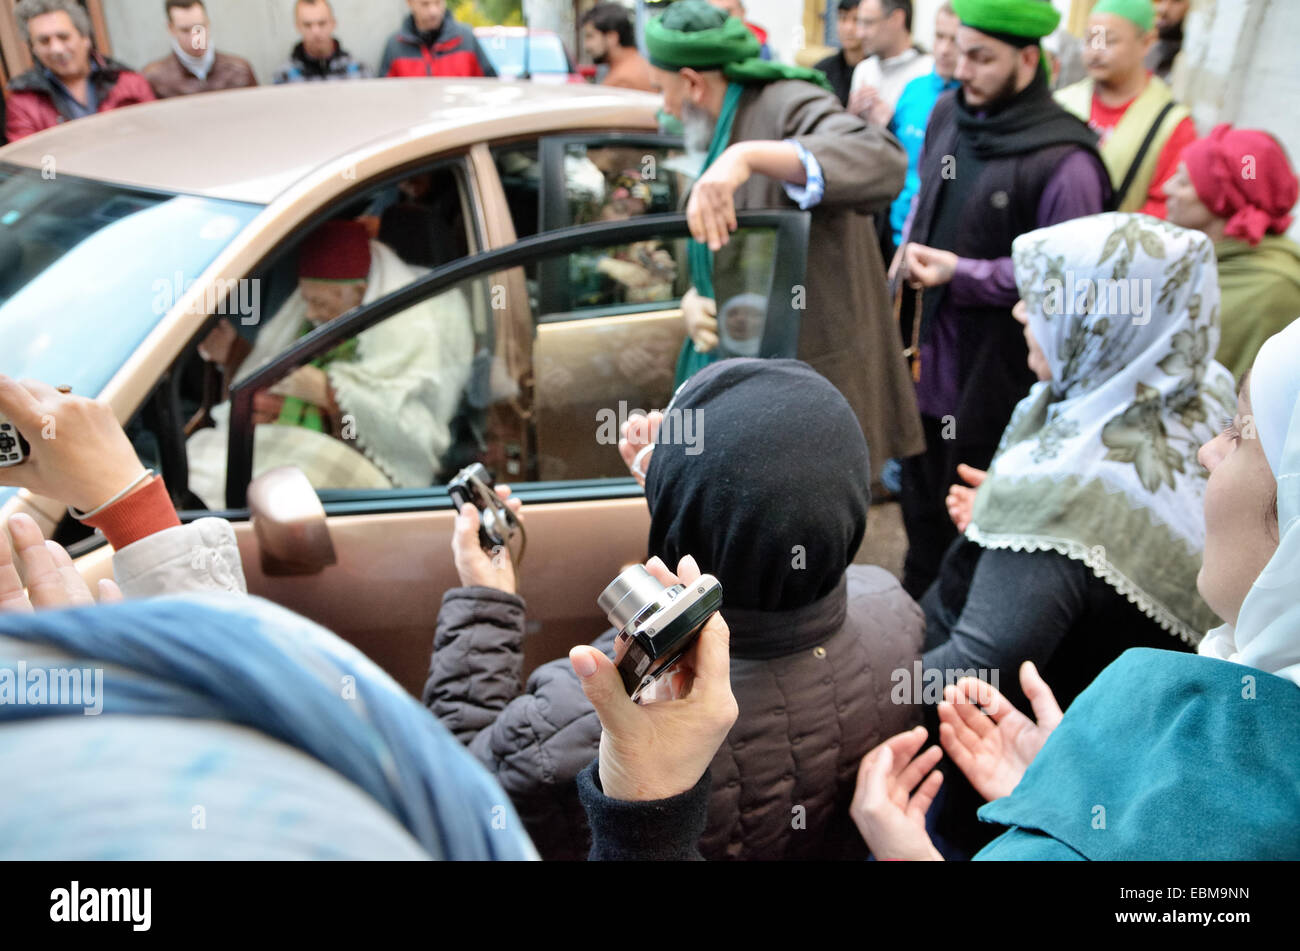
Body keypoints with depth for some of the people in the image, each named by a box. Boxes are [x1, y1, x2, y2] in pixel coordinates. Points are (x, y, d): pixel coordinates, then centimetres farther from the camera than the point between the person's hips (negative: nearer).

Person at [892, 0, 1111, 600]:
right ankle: (916, 605, 44)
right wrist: (908, 247, 4)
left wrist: (961, 274, -21)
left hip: (993, 368, -7)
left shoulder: (1064, 160, -20)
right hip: (926, 350, 7)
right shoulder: (948, 113, 2)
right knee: (920, 489, 22)